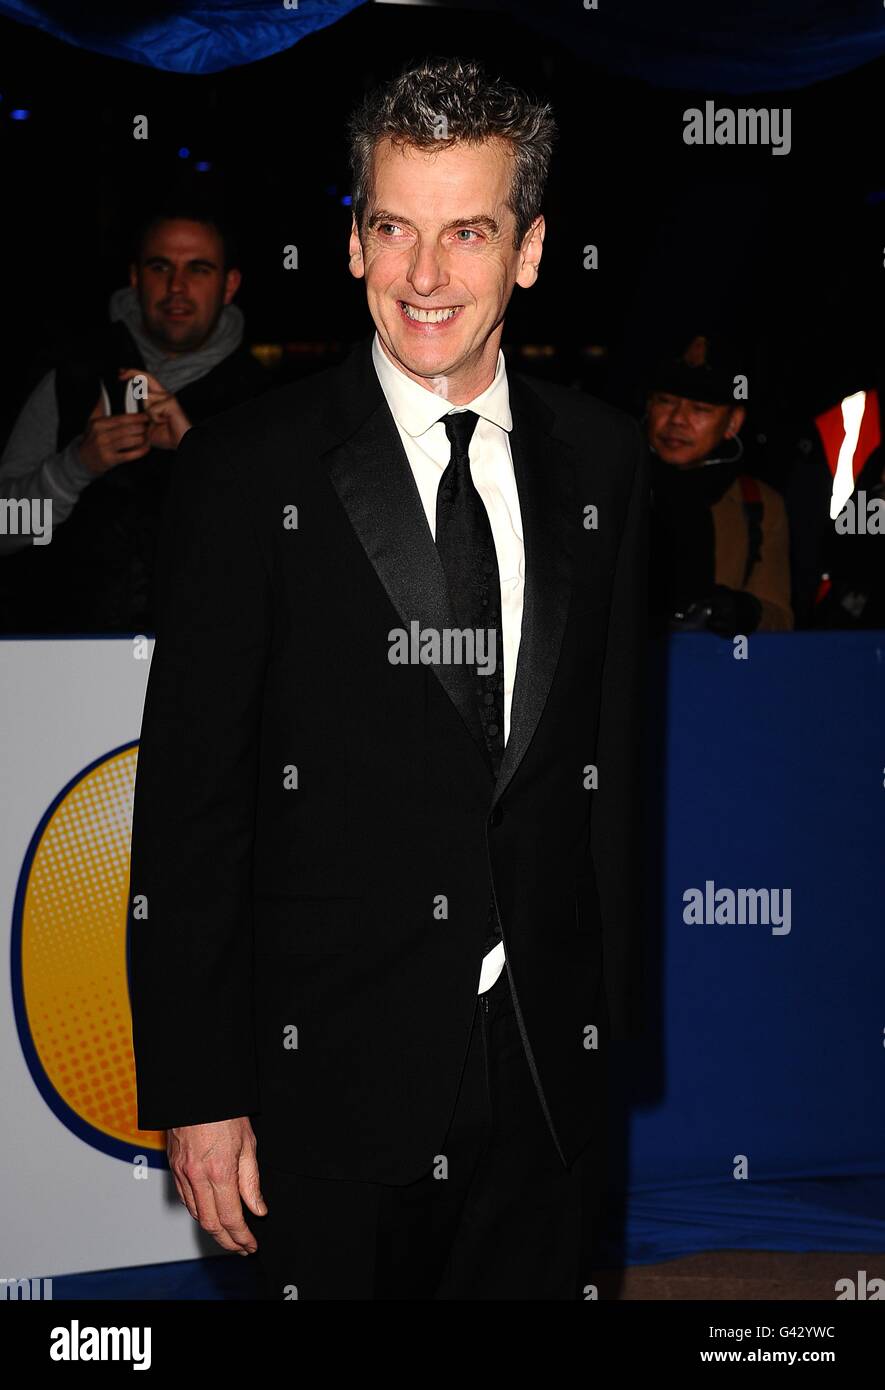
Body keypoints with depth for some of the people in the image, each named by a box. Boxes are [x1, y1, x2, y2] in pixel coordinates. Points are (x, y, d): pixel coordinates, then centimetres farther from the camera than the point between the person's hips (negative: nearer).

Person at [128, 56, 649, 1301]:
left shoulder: (603, 461, 4)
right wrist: (196, 1093, -9)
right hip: (335, 1077, -3)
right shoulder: (252, 471, -8)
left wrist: (624, 1025, 8)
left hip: (550, 1073, 3)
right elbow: (187, 802, -7)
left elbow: (619, 751, 9)